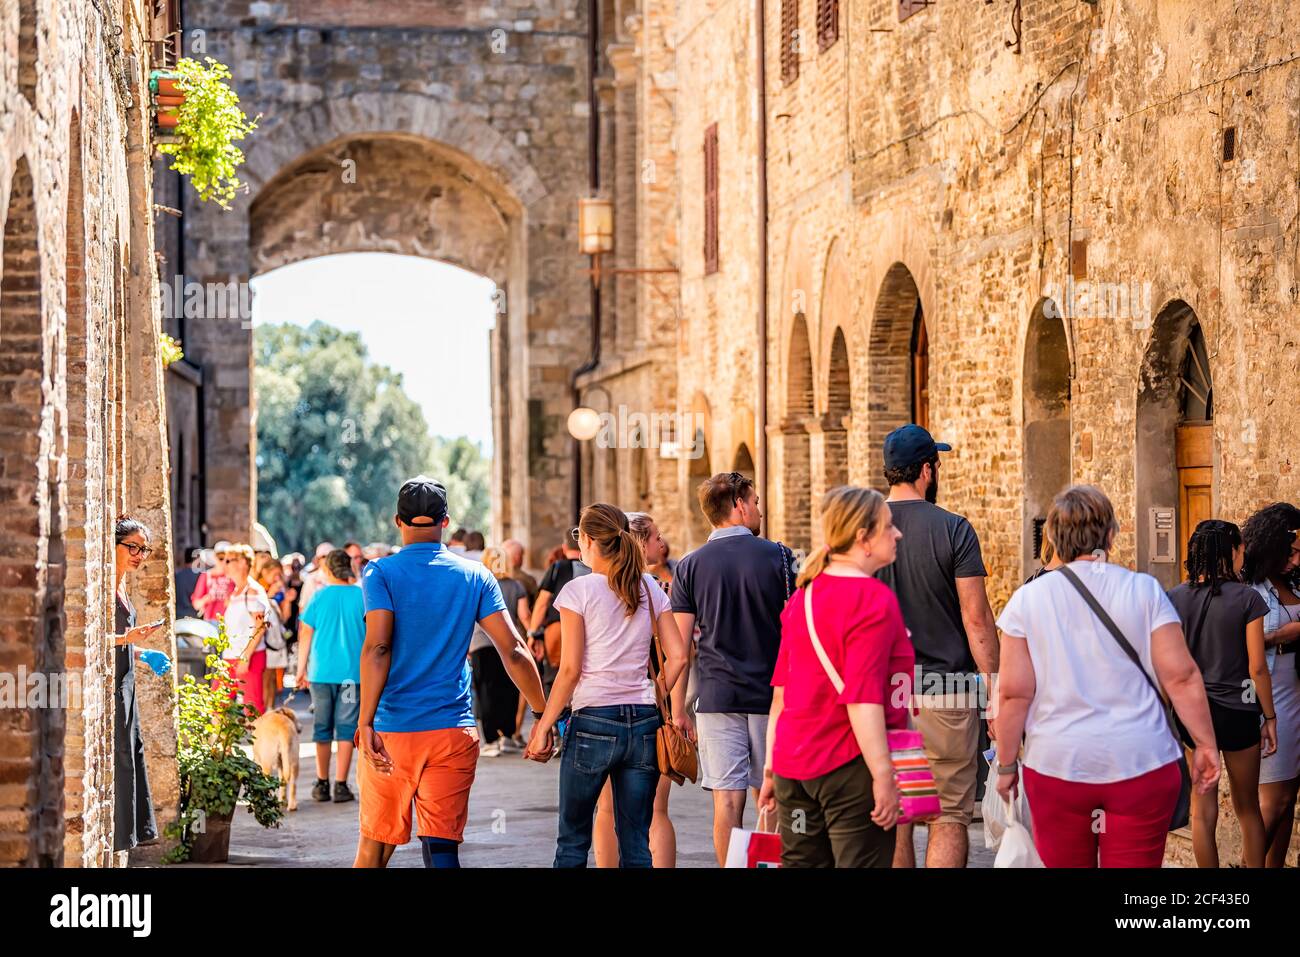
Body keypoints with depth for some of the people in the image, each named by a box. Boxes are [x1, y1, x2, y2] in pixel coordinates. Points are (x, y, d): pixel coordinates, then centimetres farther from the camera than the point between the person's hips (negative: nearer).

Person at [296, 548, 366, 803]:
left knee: (322, 727, 12)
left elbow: (306, 634, 3)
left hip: (322, 670, 1)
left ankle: (322, 783, 18)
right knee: (346, 726, 3)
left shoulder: (320, 596, 0)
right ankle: (341, 785, -1)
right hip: (352, 672, -1)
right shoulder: (361, 596, -2)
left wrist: (301, 669, 10)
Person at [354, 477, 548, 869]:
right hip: (455, 732, 1)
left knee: (375, 845, 12)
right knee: (442, 845, 0)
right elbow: (513, 651, 0)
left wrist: (365, 722, -22)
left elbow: (377, 647, -16)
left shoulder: (380, 573, -3)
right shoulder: (475, 576, 5)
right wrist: (543, 714, 7)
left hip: (392, 731, -1)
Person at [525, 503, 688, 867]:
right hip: (644, 723, 4)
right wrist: (651, 701, 15)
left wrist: (544, 726, -4)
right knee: (636, 845, 7)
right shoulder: (650, 588, 8)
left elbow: (570, 669, -9)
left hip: (593, 723, -4)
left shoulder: (579, 591, -5)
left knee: (573, 841, 8)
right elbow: (677, 657, 4)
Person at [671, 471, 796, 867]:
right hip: (772, 697, -1)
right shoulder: (777, 556, -2)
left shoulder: (690, 566, 2)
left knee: (727, 800, 0)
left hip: (717, 698, 1)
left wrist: (678, 707, 6)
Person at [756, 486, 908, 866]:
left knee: (801, 862, 13)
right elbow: (862, 699, -21)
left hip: (793, 764, 8)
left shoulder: (803, 595, 11)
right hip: (851, 764, -8)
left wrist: (772, 765, 18)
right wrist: (884, 776, -22)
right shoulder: (874, 599, -14)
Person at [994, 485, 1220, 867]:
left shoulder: (1027, 599, -1)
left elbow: (1014, 693, -3)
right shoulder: (1145, 591, -1)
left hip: (1057, 764, 1)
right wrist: (1205, 745, 5)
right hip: (1141, 764, 0)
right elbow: (1181, 677, -4)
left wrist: (1006, 765, 6)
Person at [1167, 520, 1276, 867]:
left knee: (1202, 811, 9)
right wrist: (1270, 718, 0)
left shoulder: (1174, 598, -3)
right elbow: (1257, 667, -11)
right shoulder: (1246, 598, -11)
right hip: (1236, 713, -2)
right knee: (1247, 808, 14)